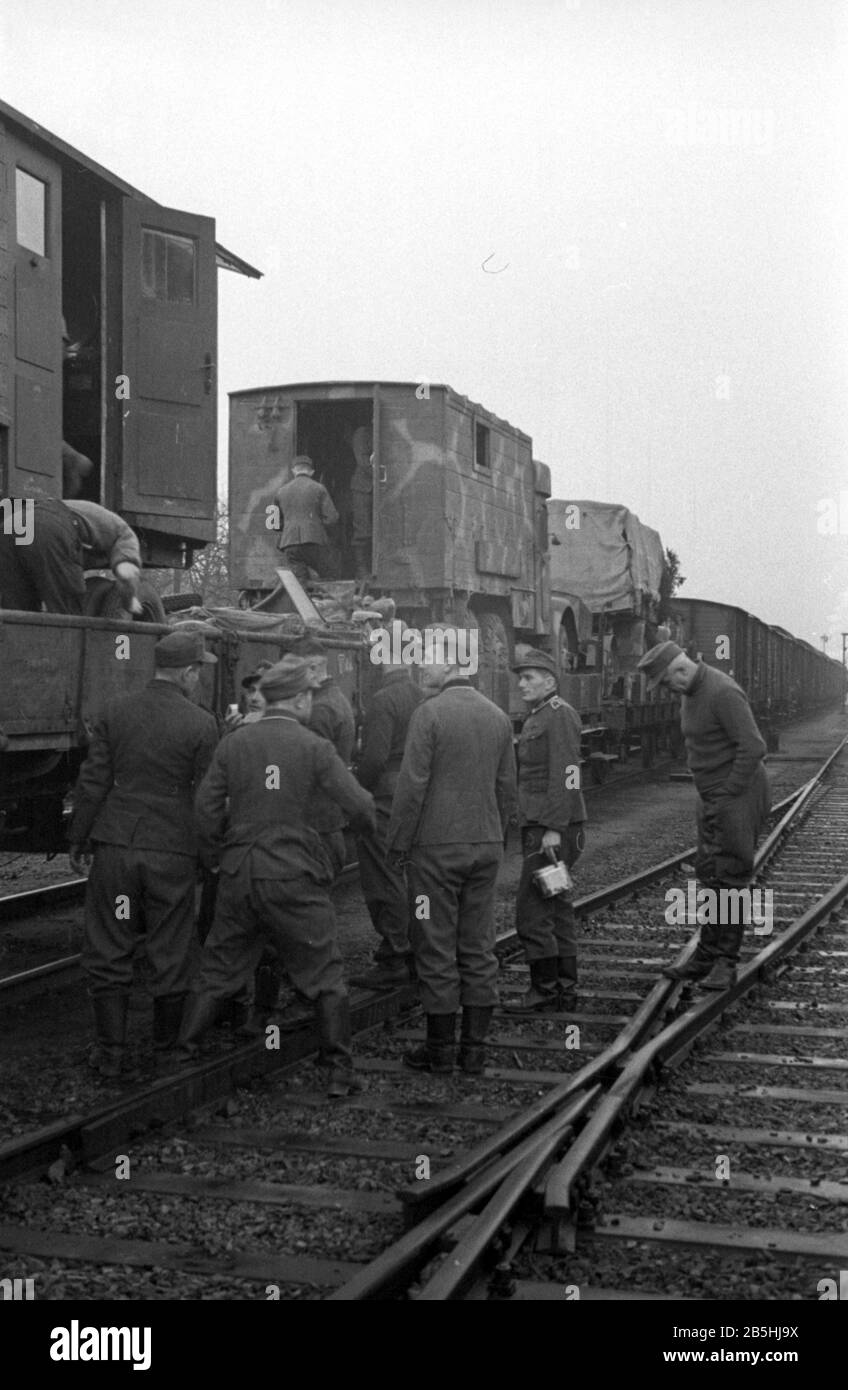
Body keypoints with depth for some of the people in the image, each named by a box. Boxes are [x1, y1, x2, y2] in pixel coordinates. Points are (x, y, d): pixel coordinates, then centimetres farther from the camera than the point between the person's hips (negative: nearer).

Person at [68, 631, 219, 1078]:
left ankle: (111, 1054, 14)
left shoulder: (116, 711, 0)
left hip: (115, 845, 2)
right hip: (173, 852, -2)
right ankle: (165, 1053, 21)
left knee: (108, 954, 12)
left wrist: (78, 840, 11)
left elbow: (92, 782, 2)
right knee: (170, 957, 11)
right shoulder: (202, 724, -8)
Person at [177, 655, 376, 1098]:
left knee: (217, 974, 16)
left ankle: (180, 1055, 16)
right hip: (294, 878, -3)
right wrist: (367, 817, 17)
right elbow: (358, 804, -6)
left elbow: (206, 807, 3)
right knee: (325, 977, 8)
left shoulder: (232, 743, 2)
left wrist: (215, 857, 17)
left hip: (239, 875, 3)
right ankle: (339, 1072, 10)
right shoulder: (314, 747, -7)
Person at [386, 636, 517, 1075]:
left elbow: (412, 785, -13)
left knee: (437, 951, 3)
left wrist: (398, 842, -4)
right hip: (486, 845, 6)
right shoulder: (498, 716, 7)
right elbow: (507, 788, 11)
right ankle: (474, 1047, 15)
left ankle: (440, 1048, 9)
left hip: (437, 846, -6)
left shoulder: (429, 713, -12)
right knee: (478, 948, 10)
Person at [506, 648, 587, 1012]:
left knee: (531, 912, -10)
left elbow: (566, 775, -19)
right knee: (558, 909, 10)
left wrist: (554, 830, -23)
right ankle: (566, 990, 14)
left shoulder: (560, 715, -12)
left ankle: (545, 990, -4)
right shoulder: (536, 718, 18)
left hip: (555, 829, -10)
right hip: (538, 827, 10)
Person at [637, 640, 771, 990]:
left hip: (739, 798, -9)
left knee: (729, 879, -5)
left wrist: (730, 792, -18)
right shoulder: (691, 693, 10)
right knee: (710, 876, 11)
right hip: (714, 800, 10)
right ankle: (707, 958, 17)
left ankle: (725, 964, 4)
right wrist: (708, 794, 14)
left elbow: (753, 747, -26)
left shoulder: (723, 692, -21)